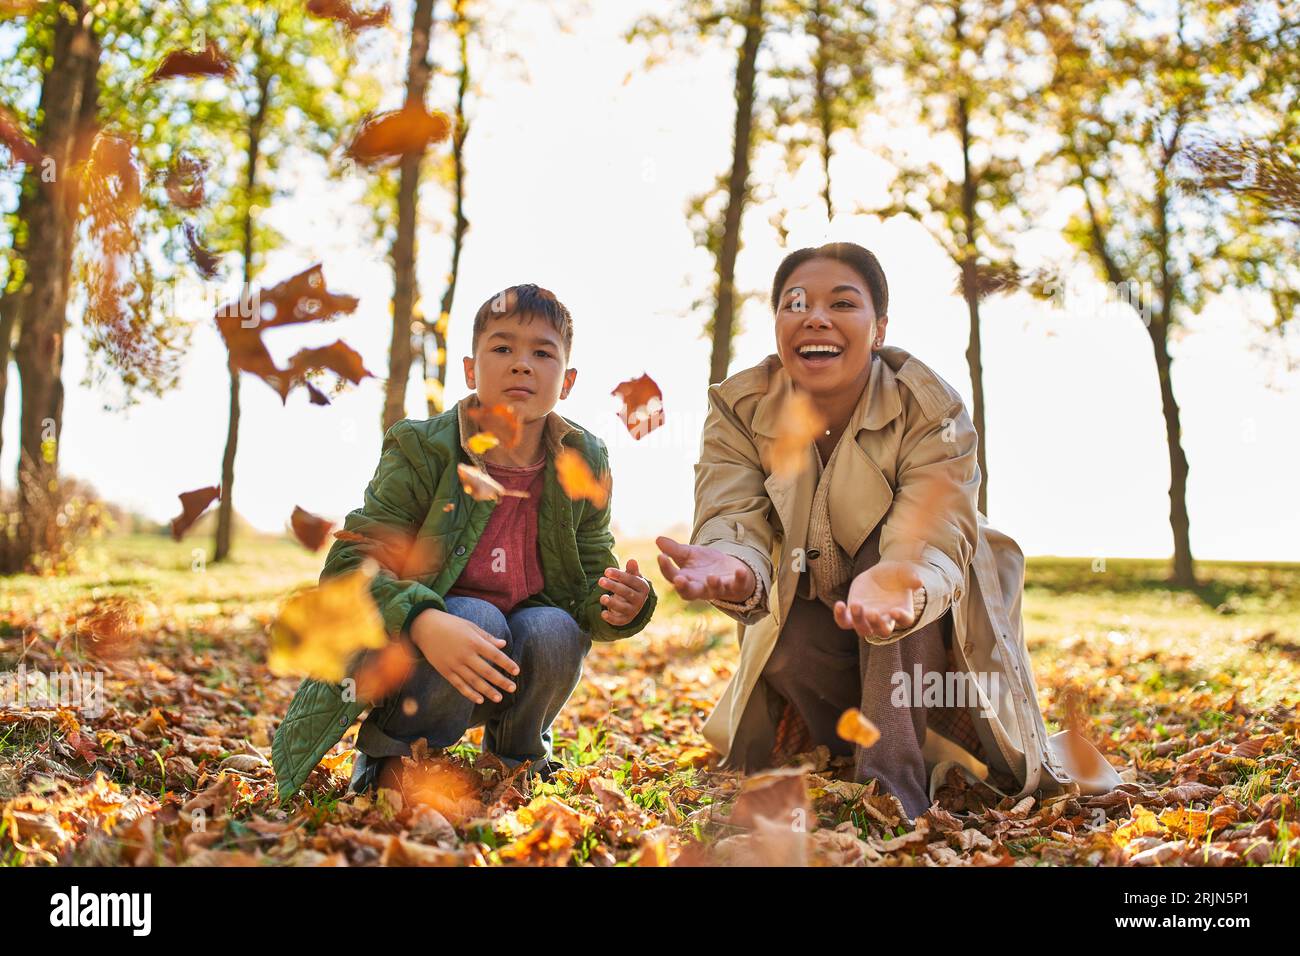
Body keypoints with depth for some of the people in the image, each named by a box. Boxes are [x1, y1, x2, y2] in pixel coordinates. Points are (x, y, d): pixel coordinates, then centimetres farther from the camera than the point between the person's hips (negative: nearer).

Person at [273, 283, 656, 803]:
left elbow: (591, 575, 4)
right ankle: (387, 760, -7)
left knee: (554, 630, -27)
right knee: (479, 617, -32)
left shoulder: (582, 462, -4)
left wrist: (619, 606, -22)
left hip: (516, 670, 4)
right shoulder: (422, 451, -15)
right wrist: (425, 622, -40)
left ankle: (515, 761, 5)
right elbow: (350, 562, -20)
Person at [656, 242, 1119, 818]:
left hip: (927, 635, -1)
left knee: (896, 541, -32)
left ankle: (894, 775, -32)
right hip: (809, 617, 2)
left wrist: (901, 585, -63)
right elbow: (732, 522, -30)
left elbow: (934, 541, -37)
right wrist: (733, 567, -57)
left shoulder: (932, 410, -24)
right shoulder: (738, 409, -17)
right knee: (788, 646, -31)